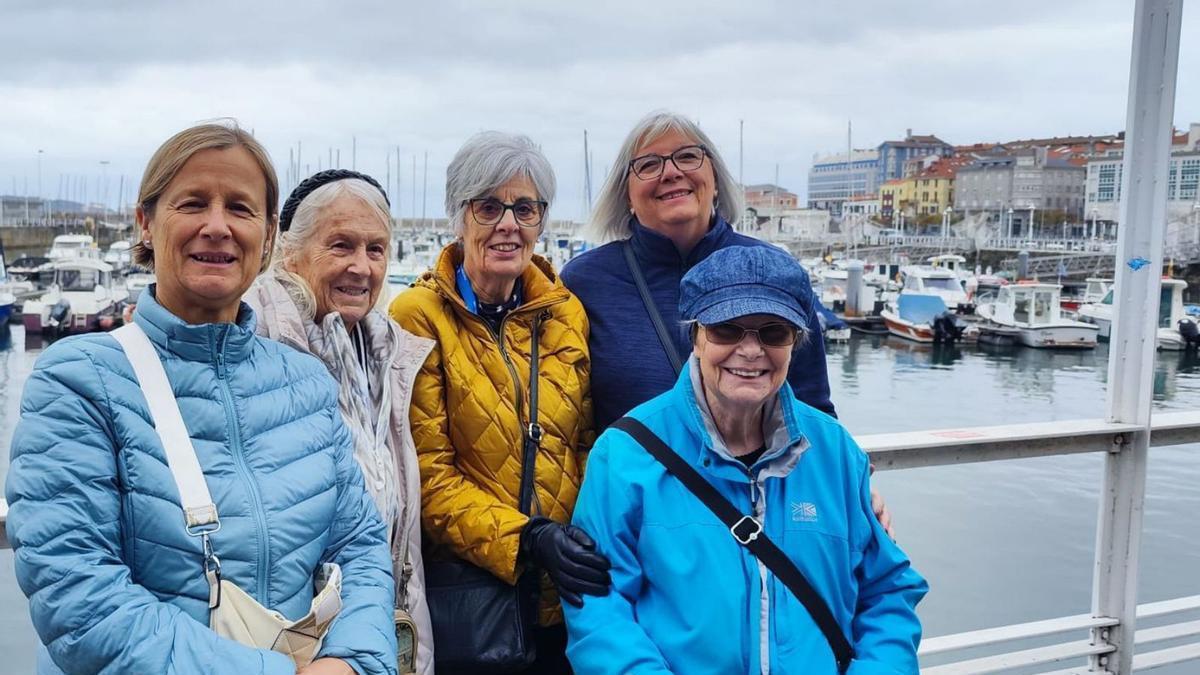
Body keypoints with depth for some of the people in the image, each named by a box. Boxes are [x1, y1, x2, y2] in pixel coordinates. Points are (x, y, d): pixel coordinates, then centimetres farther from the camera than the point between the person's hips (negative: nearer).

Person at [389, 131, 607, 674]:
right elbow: (427, 474, -11)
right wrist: (526, 539, -21)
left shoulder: (566, 313, 4)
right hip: (466, 593, -4)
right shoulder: (419, 318, -9)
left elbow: (586, 442, 10)